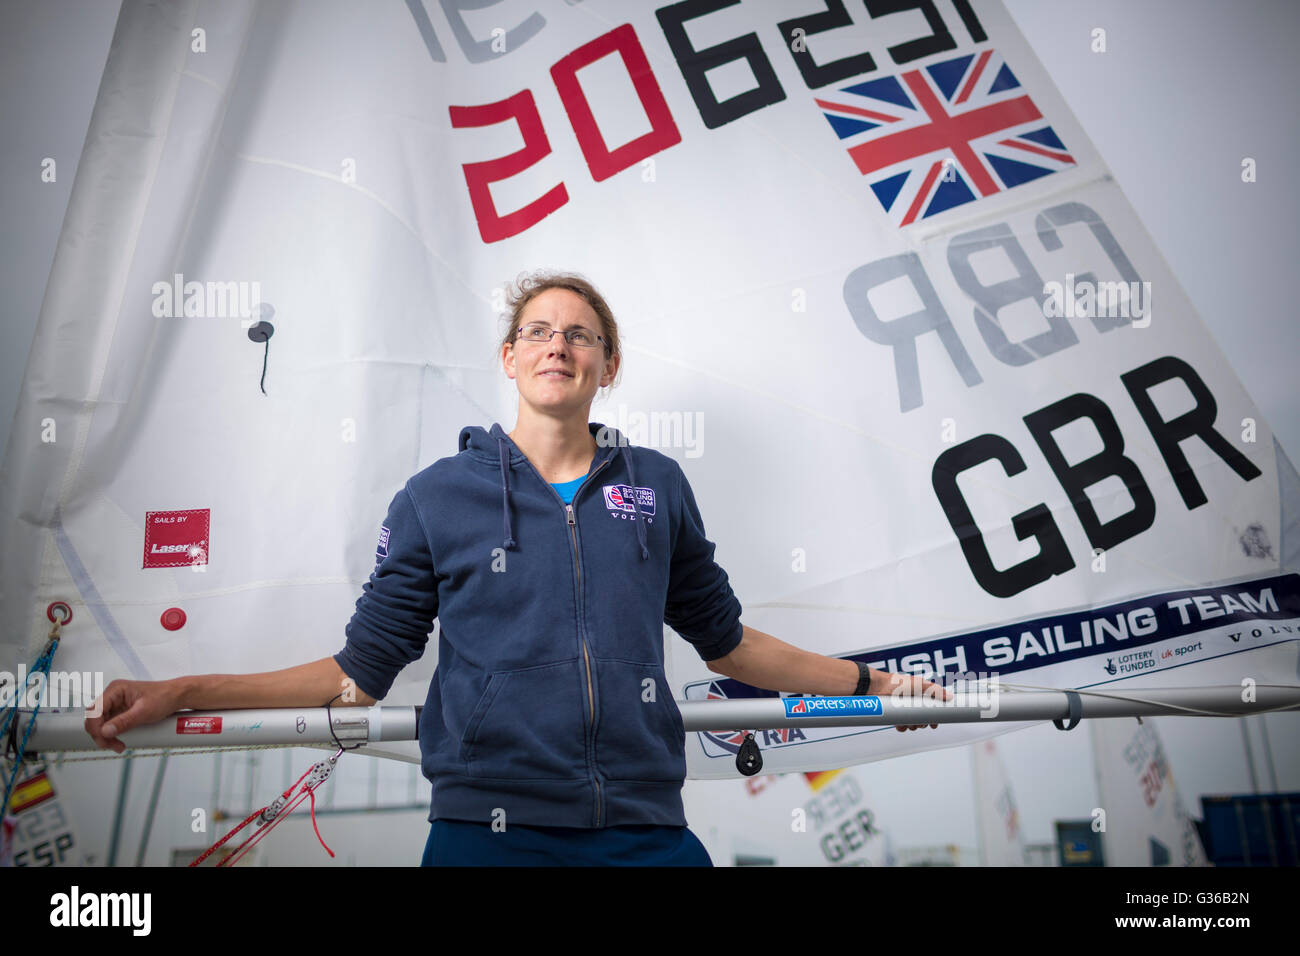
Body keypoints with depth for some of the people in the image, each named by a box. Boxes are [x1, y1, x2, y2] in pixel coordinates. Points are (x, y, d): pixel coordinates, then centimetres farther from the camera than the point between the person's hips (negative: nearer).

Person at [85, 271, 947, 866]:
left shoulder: (657, 486, 6)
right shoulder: (440, 495, 1)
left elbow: (726, 640, 15)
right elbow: (362, 671, 2)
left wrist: (870, 683, 18)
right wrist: (180, 695, -4)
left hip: (645, 830, 2)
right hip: (489, 830, -1)